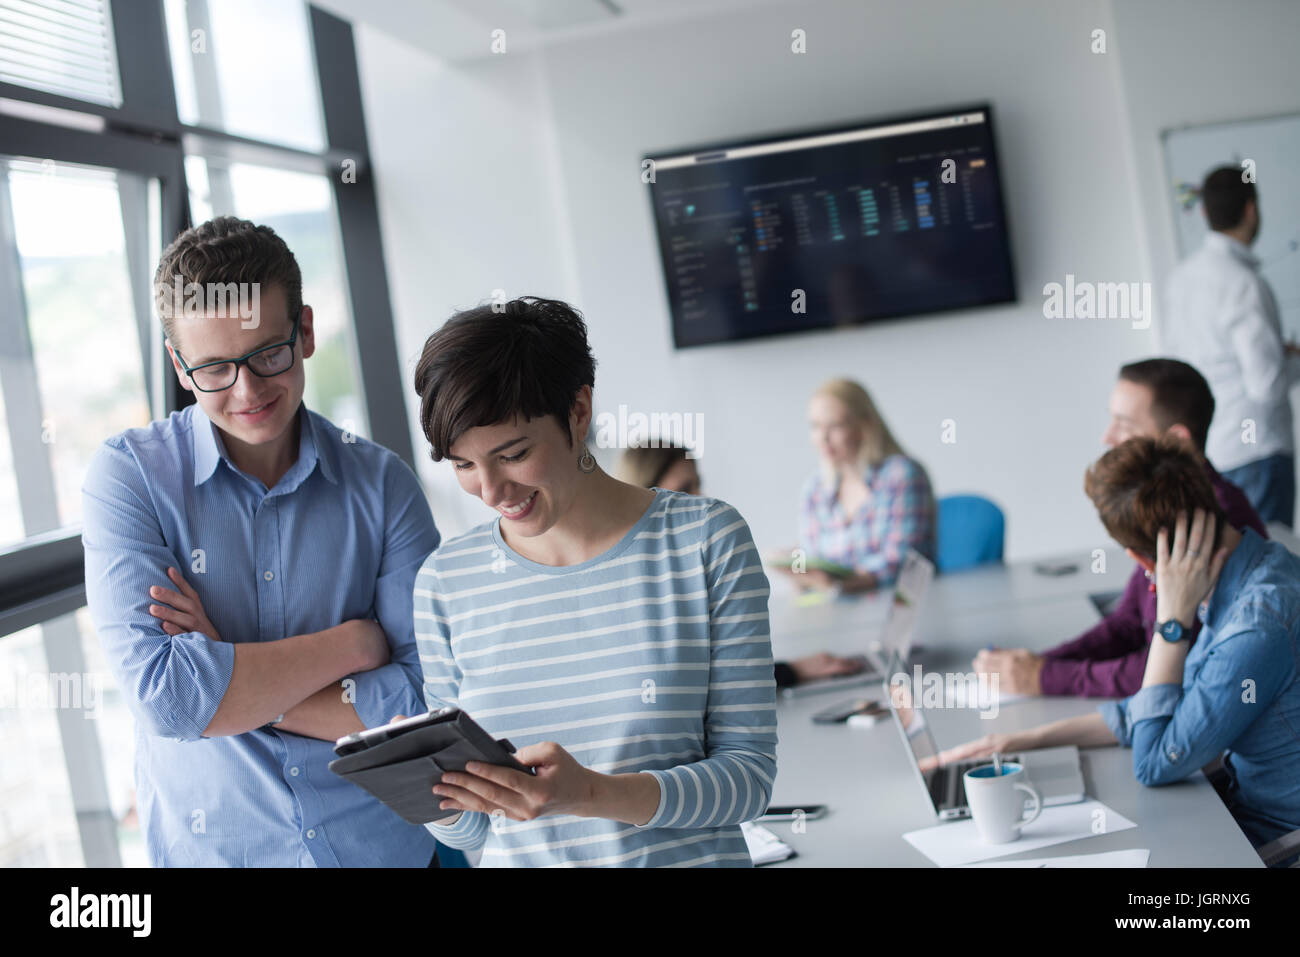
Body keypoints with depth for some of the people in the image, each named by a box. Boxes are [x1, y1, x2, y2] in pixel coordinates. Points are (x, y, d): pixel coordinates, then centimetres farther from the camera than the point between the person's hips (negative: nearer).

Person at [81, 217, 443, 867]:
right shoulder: (128, 477, -12)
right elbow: (163, 694, -23)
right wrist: (353, 642, -17)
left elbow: (431, 700, -14)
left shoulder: (382, 483, -7)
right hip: (208, 849, -1)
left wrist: (228, 683, -19)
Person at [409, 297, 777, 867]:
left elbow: (749, 773, -6)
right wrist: (434, 792, -14)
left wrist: (590, 793, -20)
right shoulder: (445, 582, 2)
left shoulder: (706, 541, -3)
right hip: (519, 861, 2)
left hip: (690, 858, -2)